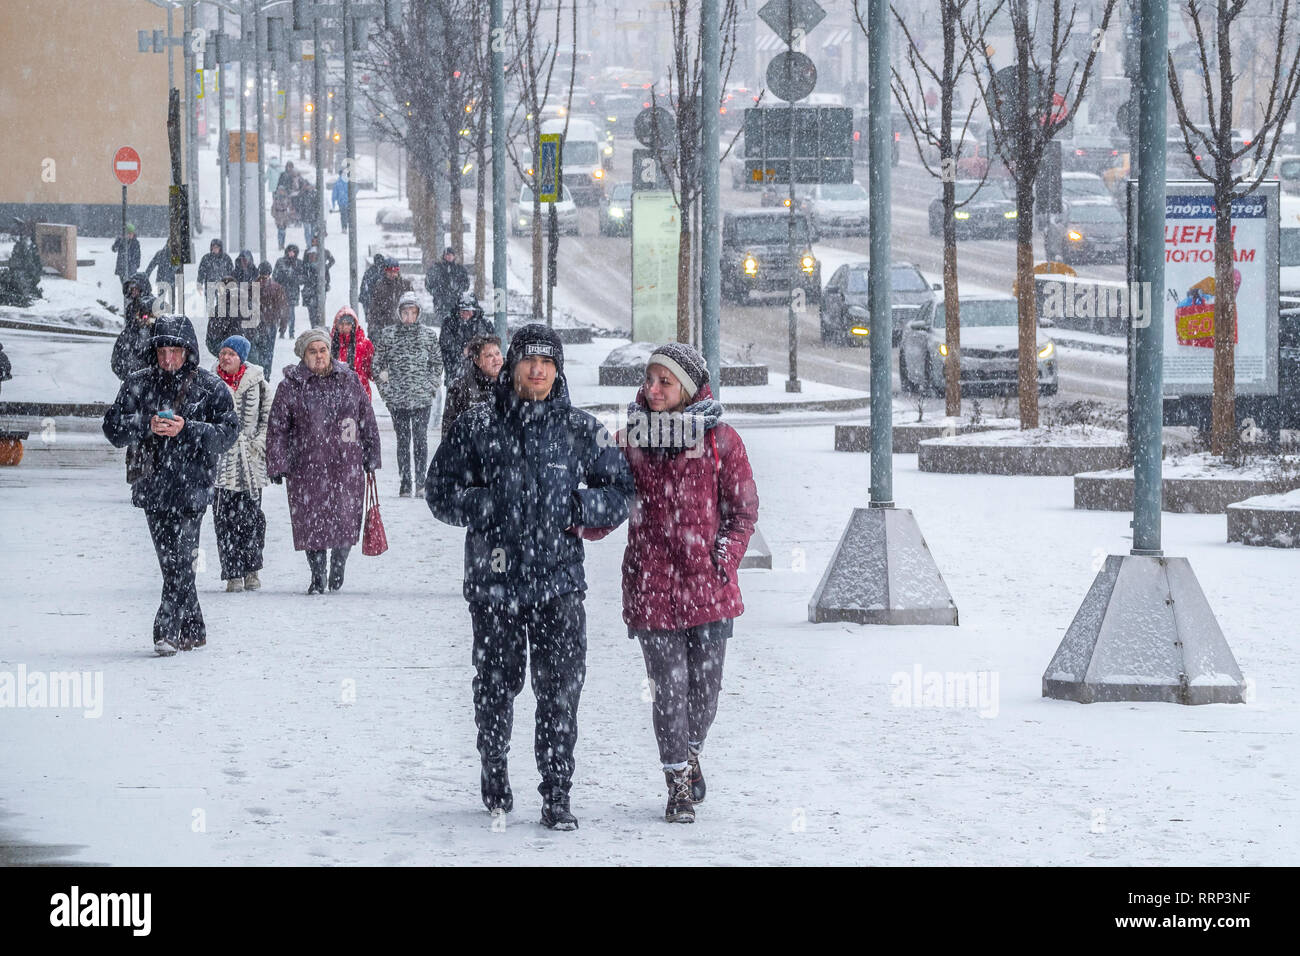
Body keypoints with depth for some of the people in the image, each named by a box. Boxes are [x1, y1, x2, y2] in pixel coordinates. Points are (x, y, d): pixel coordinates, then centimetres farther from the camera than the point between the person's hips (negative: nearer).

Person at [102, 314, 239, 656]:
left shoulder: (210, 386, 0)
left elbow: (228, 432, -5)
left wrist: (186, 429, -18)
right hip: (153, 484, 4)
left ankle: (168, 630, -15)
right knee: (169, 560, 9)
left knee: (181, 560, -13)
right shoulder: (139, 383, 7)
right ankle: (193, 630, 20)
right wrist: (146, 425, -15)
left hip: (192, 485, -4)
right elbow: (113, 428, 3)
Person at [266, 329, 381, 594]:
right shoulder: (290, 387, 1)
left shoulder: (349, 380, 7)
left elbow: (367, 420, 14)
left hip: (347, 465, 1)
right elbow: (277, 430, 2)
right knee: (312, 522, -1)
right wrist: (276, 465, -4)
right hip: (307, 468, -1)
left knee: (346, 519, 0)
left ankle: (339, 563, 25)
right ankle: (317, 576, 13)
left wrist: (371, 457, 13)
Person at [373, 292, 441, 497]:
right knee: (403, 440, 3)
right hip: (398, 399, 0)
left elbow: (437, 364, 13)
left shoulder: (429, 335, 5)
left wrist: (432, 387, 3)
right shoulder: (388, 334, 4)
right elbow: (378, 364, 9)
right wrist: (385, 389, 3)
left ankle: (421, 482, -4)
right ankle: (405, 483, 7)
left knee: (421, 438, -7)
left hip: (422, 397, 0)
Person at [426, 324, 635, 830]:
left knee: (560, 688, -6)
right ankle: (494, 771, 33)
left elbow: (622, 490, 11)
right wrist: (484, 507, -10)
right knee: (496, 683, 11)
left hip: (559, 581, 0)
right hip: (494, 577, 0)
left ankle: (556, 793, 0)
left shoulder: (580, 429, 5)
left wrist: (581, 507, -5)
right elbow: (441, 490, 5)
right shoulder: (477, 426, 4)